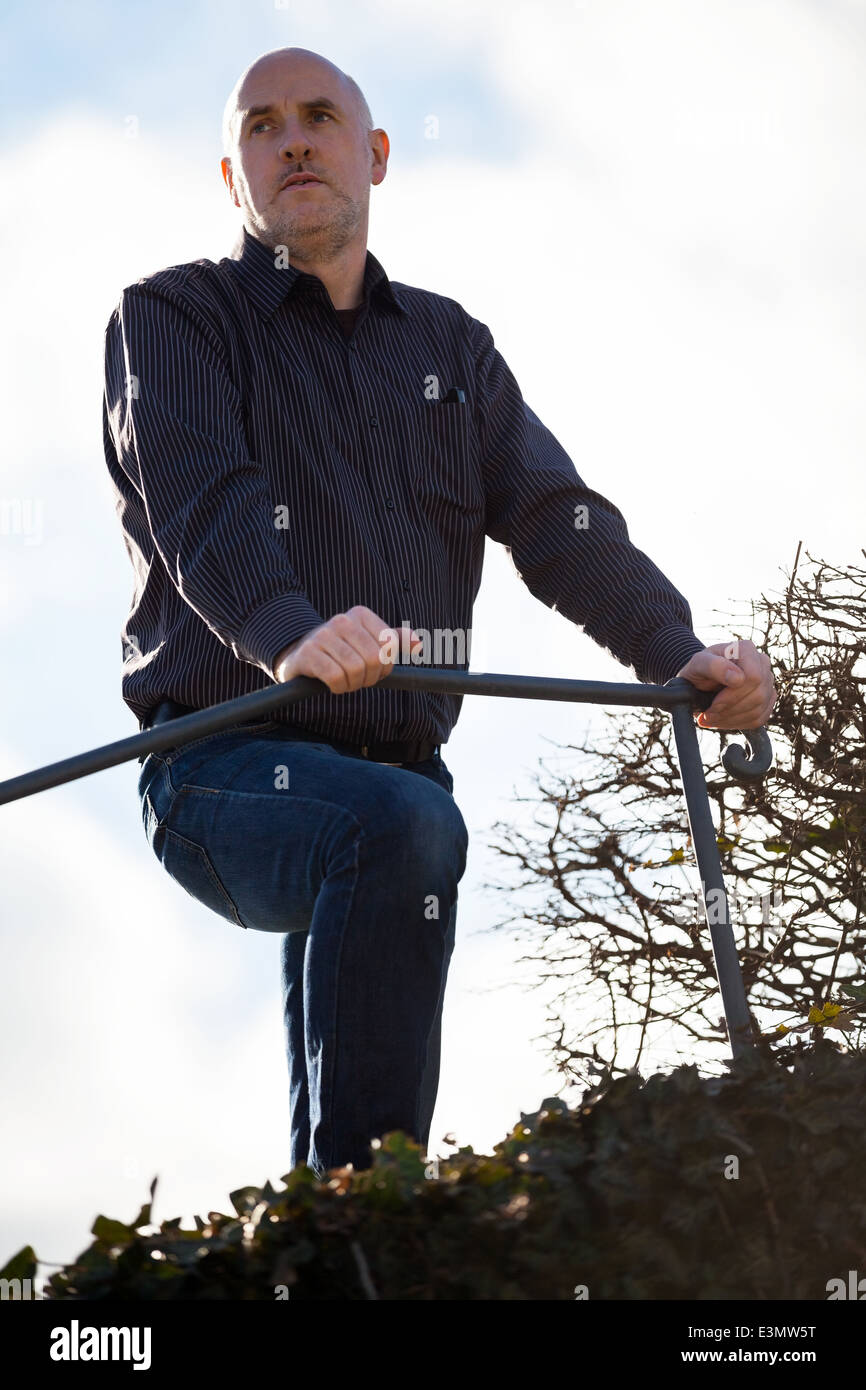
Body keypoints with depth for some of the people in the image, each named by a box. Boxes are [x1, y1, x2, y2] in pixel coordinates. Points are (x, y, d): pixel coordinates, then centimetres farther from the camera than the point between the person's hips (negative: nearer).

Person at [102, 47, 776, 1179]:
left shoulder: (449, 346, 20)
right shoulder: (174, 318, 5)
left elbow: (556, 517, 7)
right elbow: (200, 495, -16)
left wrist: (676, 651, -13)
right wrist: (288, 633, -38)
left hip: (393, 768, 6)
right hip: (230, 762, -6)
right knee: (405, 826, -34)